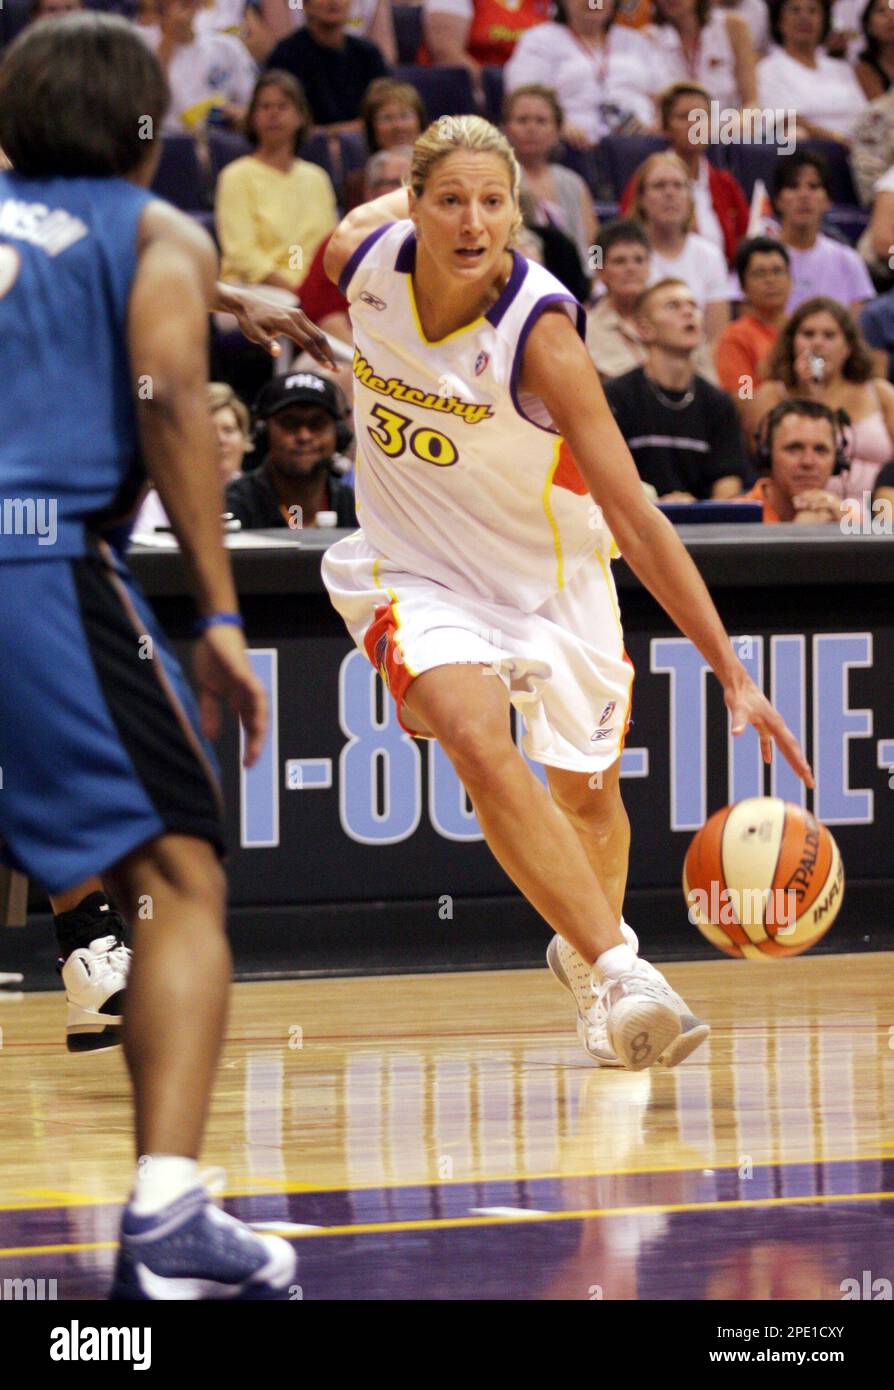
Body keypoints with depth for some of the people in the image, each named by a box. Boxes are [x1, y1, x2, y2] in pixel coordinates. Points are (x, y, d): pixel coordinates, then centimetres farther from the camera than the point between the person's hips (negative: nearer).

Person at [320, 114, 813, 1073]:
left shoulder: (541, 331, -30)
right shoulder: (365, 258, -21)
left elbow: (636, 521, -32)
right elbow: (366, 215, 9)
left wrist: (733, 676, -36)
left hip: (550, 574, -1)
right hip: (420, 569, 1)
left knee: (587, 788, 18)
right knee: (479, 744, -29)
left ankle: (582, 947, 50)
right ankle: (617, 969, -31)